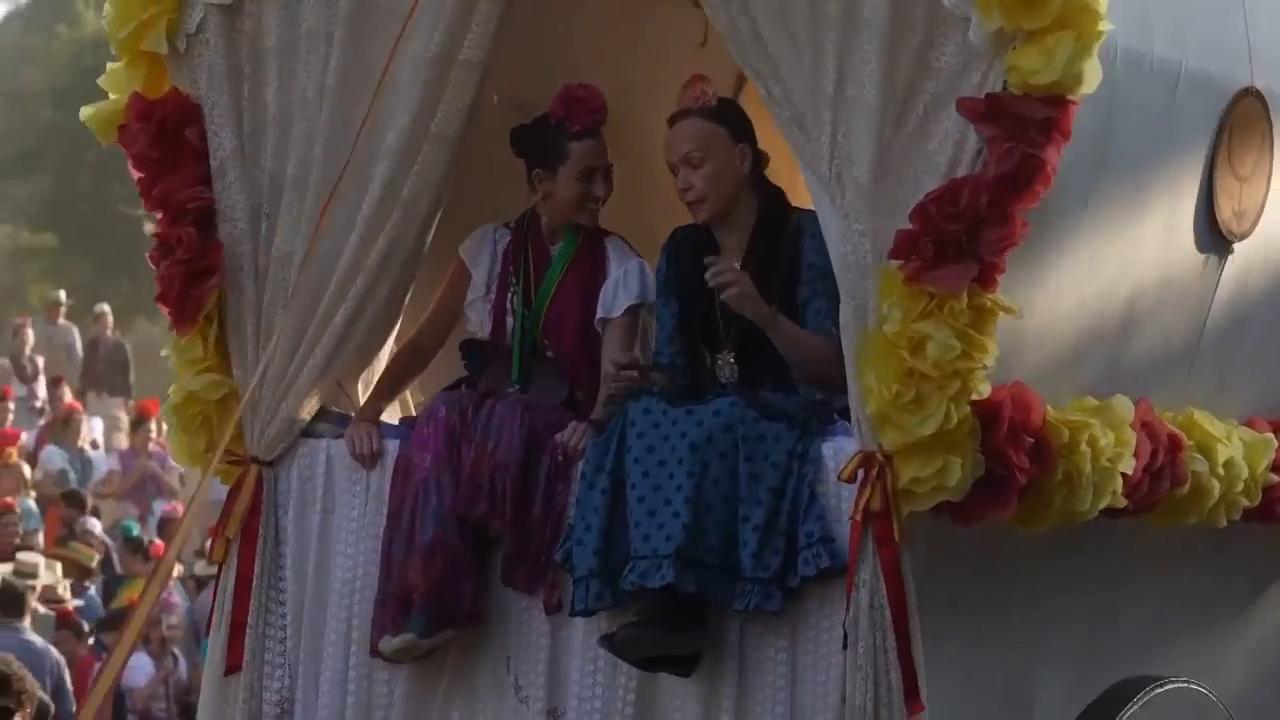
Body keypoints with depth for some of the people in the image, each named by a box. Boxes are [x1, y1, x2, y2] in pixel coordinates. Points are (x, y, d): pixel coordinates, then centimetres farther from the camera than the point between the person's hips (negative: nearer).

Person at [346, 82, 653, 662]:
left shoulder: (617, 266, 1)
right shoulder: (490, 248, 8)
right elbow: (426, 341, 10)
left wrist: (596, 423, -31)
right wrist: (369, 411, -4)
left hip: (553, 415, -2)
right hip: (483, 403, 2)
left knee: (506, 428, -38)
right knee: (440, 424, -35)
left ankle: (432, 604, -31)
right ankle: (423, 607, -38)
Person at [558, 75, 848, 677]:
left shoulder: (805, 237, -5)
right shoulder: (679, 252, 10)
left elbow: (836, 372, -11)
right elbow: (678, 375, 10)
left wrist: (763, 315, -27)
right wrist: (642, 380, -14)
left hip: (785, 420, -5)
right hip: (703, 421, 5)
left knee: (714, 426, -37)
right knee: (643, 415, -29)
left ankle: (675, 603, -40)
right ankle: (665, 599, -41)